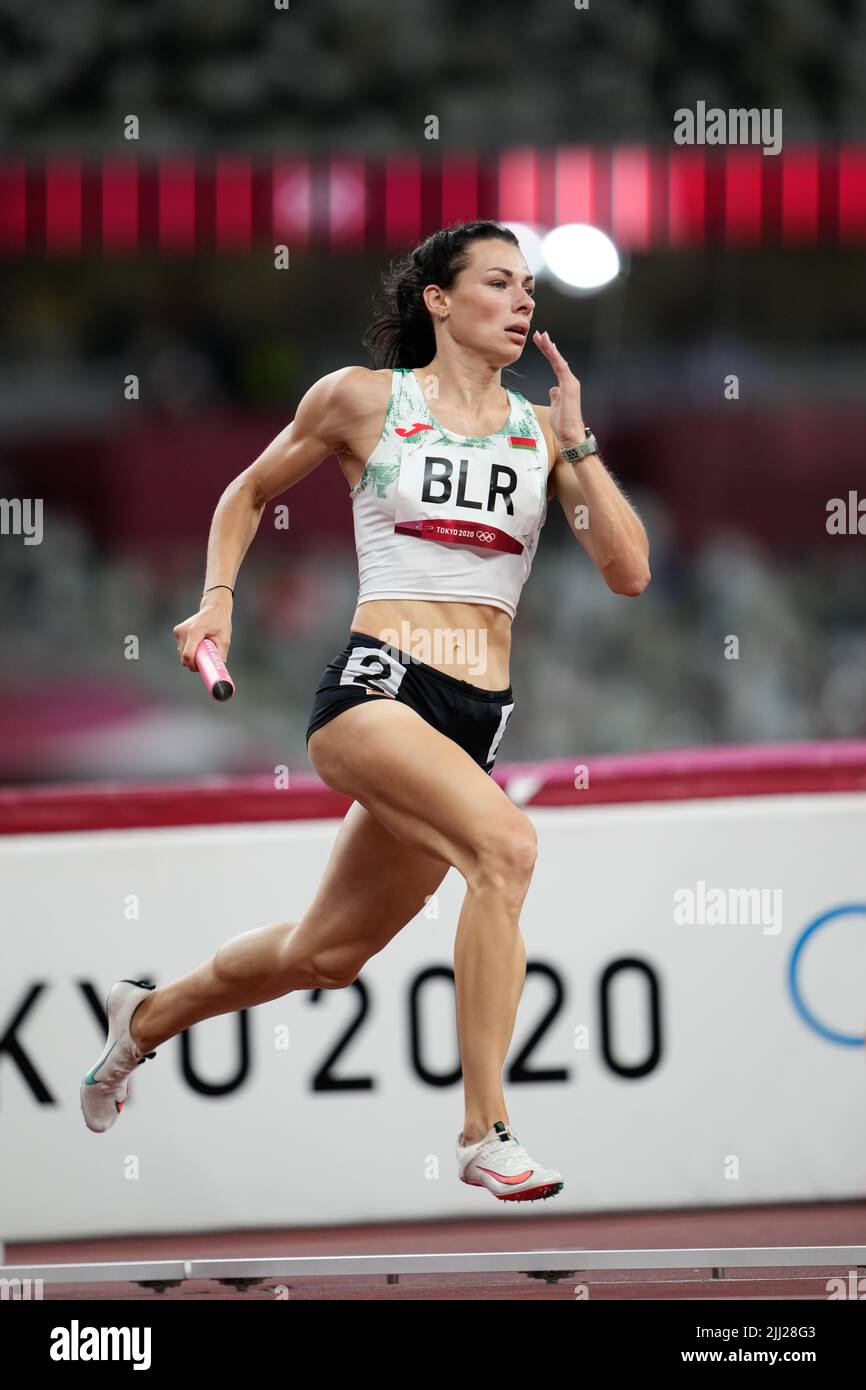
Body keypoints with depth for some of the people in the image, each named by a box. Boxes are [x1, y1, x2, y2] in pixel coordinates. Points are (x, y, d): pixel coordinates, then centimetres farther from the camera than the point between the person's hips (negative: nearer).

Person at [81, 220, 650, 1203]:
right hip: (373, 688, -5)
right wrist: (218, 597, 6)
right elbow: (248, 493, 19)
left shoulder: (545, 431, 12)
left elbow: (628, 571, 3)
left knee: (326, 954, 15)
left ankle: (147, 1017, 44)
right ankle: (485, 1134, -27)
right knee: (504, 844, -31)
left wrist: (576, 440, -2)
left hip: (475, 715, 5)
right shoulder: (363, 399, 4)